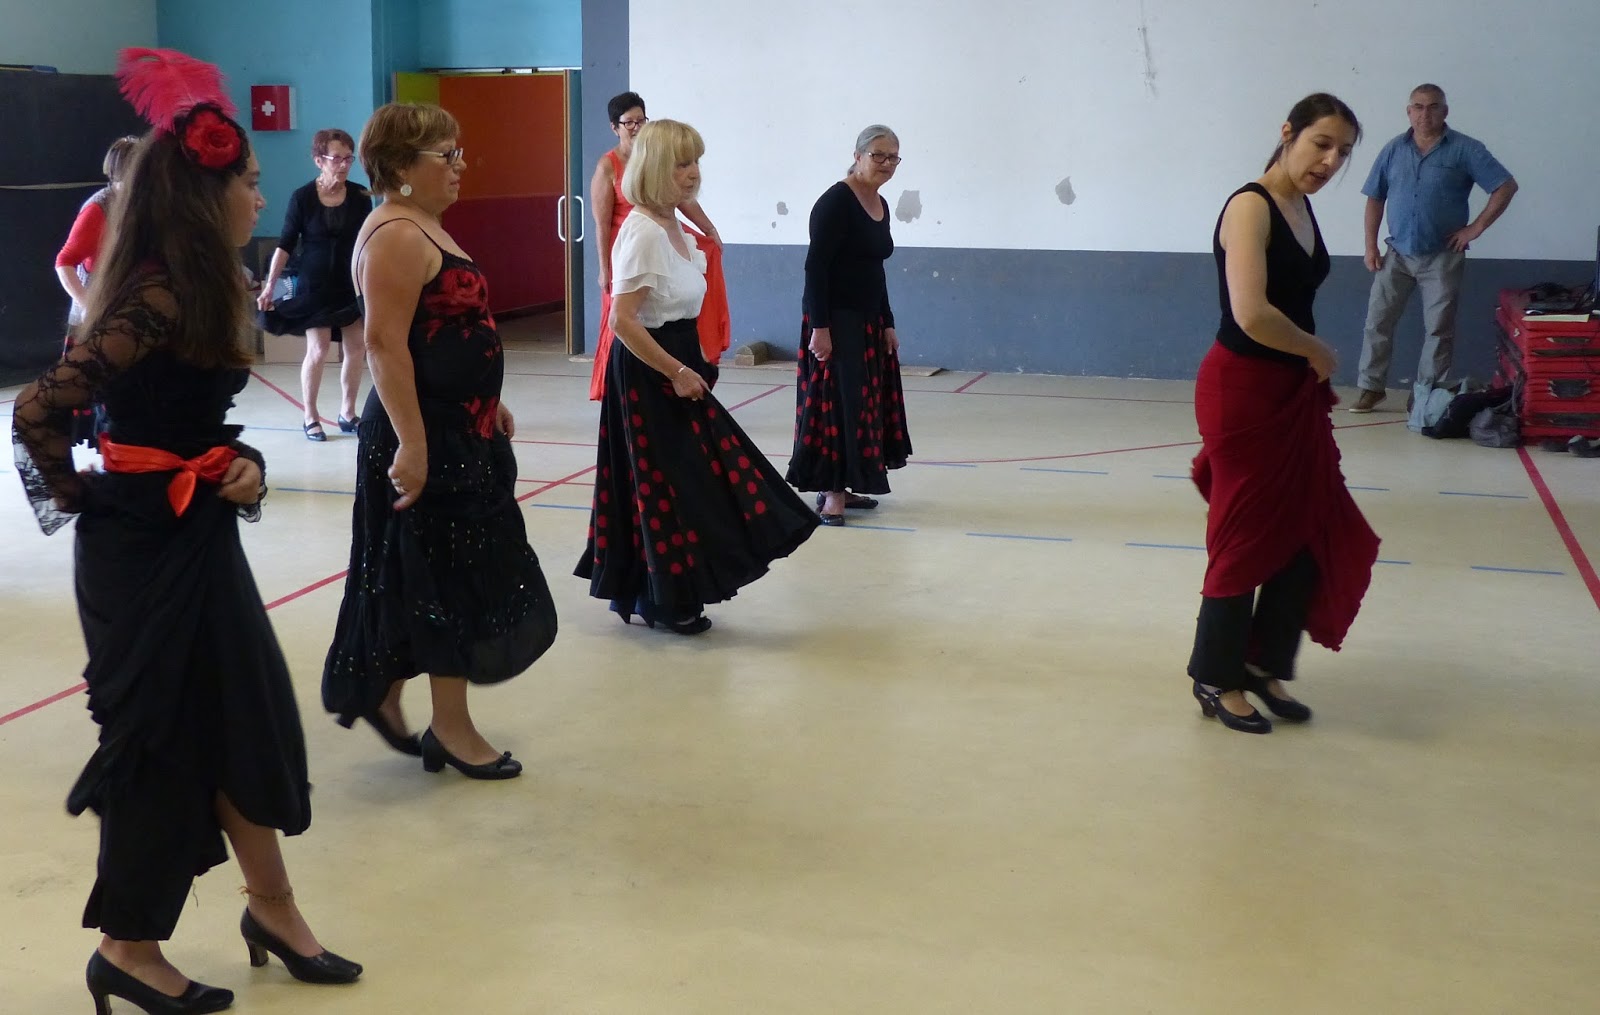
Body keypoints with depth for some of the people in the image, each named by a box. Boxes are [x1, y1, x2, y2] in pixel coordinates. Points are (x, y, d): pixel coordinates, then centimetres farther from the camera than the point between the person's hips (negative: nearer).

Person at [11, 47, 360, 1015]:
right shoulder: (157, 302, -23)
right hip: (145, 549, -9)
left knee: (252, 716, 15)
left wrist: (241, 465, -2)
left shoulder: (197, 290, 6)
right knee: (160, 741, 3)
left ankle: (273, 908, 31)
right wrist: (79, 499, -11)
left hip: (195, 537, 9)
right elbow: (39, 408, -26)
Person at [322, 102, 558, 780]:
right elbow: (386, 344, -23)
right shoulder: (396, 236, -16)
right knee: (449, 579, -1)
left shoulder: (423, 229, 15)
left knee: (428, 579, 16)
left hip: (459, 431, 10)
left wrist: (487, 405, 23)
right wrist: (411, 443, -27)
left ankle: (379, 694, 28)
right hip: (427, 437, -10)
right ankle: (451, 730, 11)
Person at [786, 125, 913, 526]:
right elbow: (815, 267, -17)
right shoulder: (836, 201, -13)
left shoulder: (881, 206, 12)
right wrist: (819, 326, -22)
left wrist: (887, 324, 17)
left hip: (869, 320, 9)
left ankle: (841, 486, 19)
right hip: (835, 320, -9)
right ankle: (832, 495, -3)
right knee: (837, 402, -8)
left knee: (865, 401, 11)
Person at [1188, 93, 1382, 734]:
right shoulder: (1251, 207, -19)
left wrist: (1313, 370, 6)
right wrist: (1317, 351, -15)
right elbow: (1252, 315, -31)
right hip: (1243, 392, -9)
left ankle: (1264, 663, 30)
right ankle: (1215, 680, 22)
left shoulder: (1301, 205, 8)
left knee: (1316, 532, 13)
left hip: (1293, 392, 9)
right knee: (1247, 537, 4)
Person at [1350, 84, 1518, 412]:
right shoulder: (1393, 150, 5)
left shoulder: (1465, 150, -6)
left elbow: (1506, 187, -6)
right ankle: (1372, 387, 12)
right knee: (1377, 321, 1)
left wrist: (1475, 228, -9)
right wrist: (1371, 246, 2)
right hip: (1397, 254, 3)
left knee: (1438, 329, 3)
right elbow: (1375, 199, 9)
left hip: (1442, 257, -3)